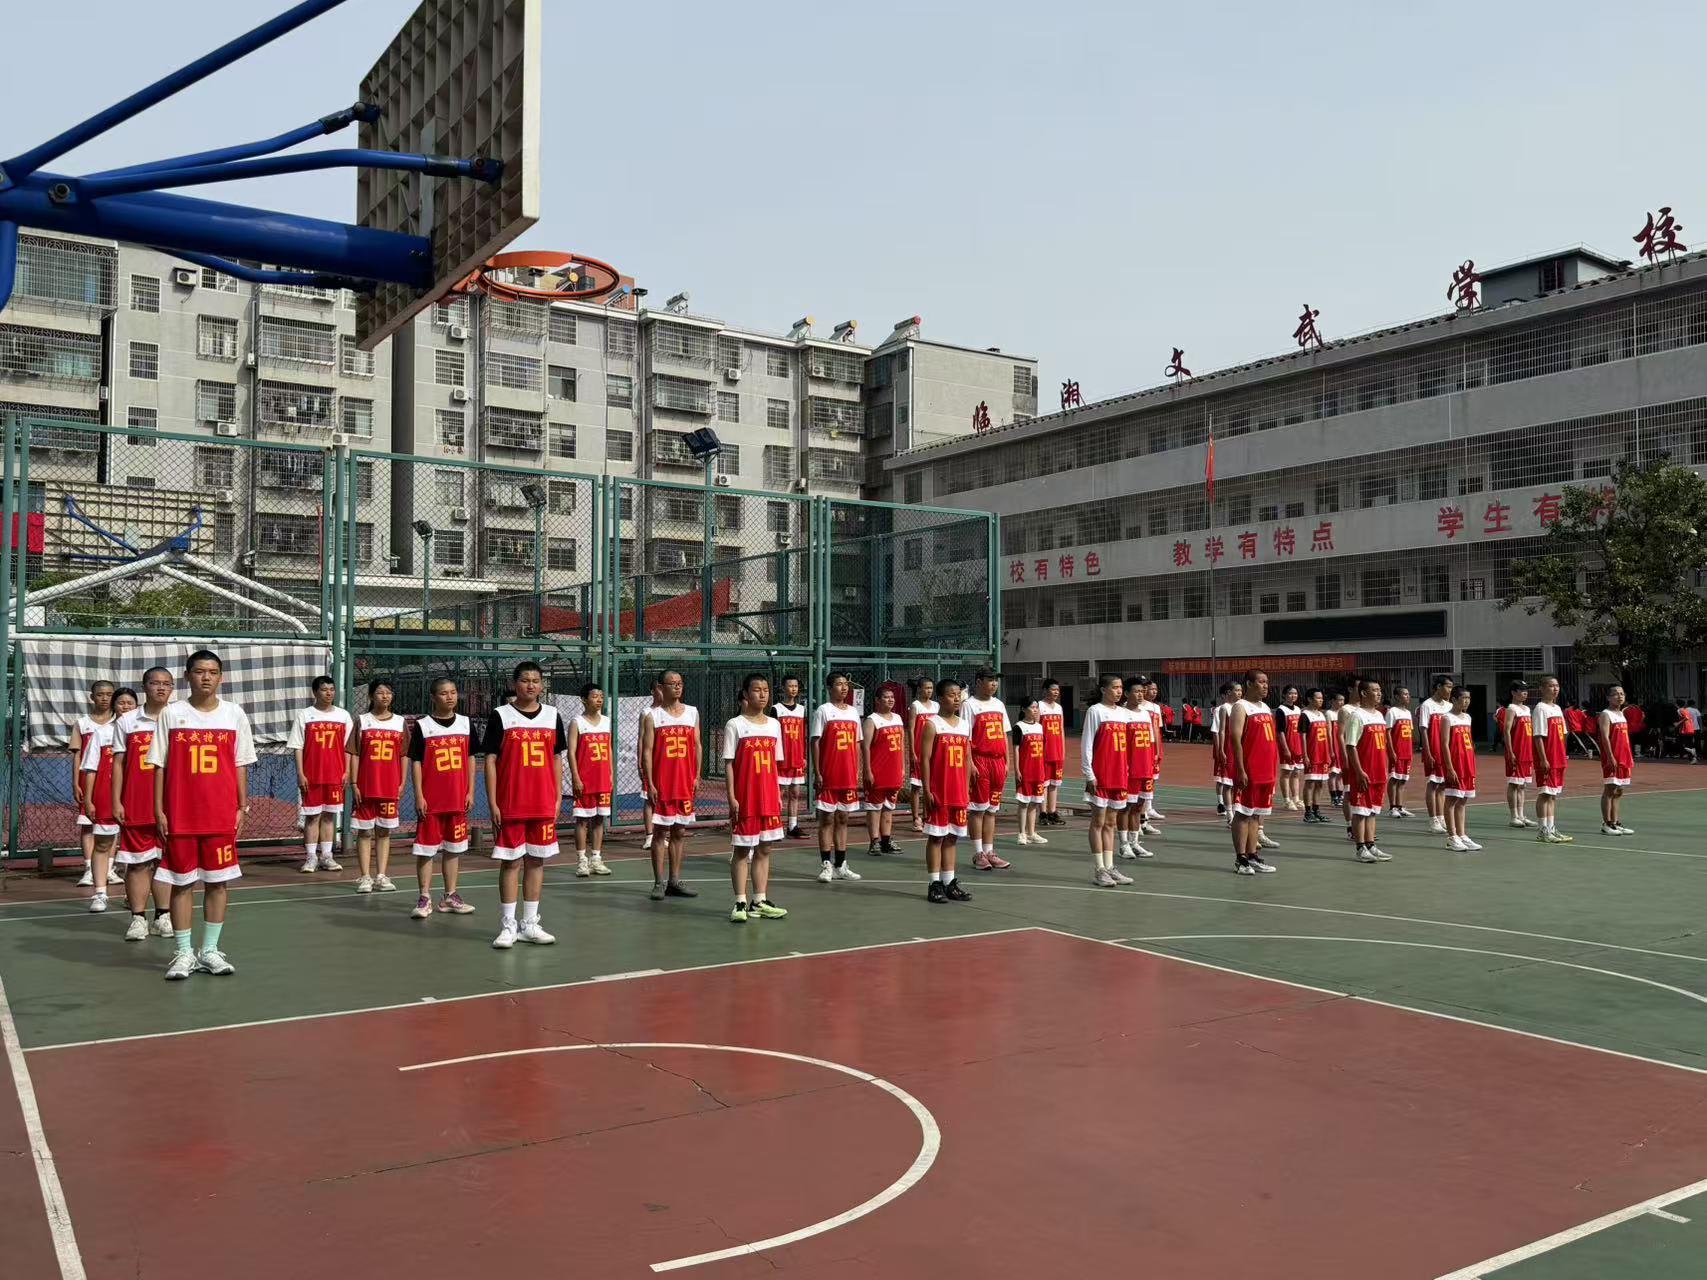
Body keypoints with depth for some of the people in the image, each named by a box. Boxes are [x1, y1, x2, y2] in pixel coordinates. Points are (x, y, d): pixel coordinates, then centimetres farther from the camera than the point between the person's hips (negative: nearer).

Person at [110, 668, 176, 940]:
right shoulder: (126, 721, 5)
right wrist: (116, 802, -2)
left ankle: (163, 917, 12)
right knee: (137, 861, 2)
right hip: (135, 803, -1)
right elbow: (118, 763, 5)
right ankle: (137, 918, 7)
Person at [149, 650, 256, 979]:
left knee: (218, 881, 5)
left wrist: (242, 807, 2)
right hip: (180, 814, -1)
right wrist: (159, 810, -3)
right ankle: (184, 953, 13)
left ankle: (210, 950, 15)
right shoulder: (171, 713, 1)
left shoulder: (234, 714, 4)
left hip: (222, 815, 1)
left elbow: (241, 765, 7)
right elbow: (159, 765, 3)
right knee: (182, 883, 4)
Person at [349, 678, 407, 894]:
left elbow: (404, 755, 8)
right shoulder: (362, 721, 1)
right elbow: (354, 754, 0)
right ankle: (365, 877, 7)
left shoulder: (401, 722, 7)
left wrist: (402, 783, 1)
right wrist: (353, 784, -6)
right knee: (364, 832, 2)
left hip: (390, 787, 2)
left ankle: (381, 876, 11)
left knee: (384, 832, 7)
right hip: (366, 786, -2)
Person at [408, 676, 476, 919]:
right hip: (431, 800, -4)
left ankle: (450, 897, 19)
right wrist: (419, 796, -9)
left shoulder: (465, 724, 6)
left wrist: (470, 792, 4)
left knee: (454, 848, 10)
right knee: (426, 848, 0)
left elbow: (470, 760, 10)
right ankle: (425, 898, 8)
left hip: (458, 800, 4)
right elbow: (415, 762, -3)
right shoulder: (422, 726, -3)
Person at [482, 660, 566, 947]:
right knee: (511, 862, 1)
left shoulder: (552, 716, 8)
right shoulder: (500, 715, -3)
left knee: (536, 861, 8)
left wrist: (558, 797, 6)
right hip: (510, 804, -3)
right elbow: (490, 760, -4)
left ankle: (530, 924, 16)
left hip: (544, 804, 4)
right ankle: (508, 925, 8)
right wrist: (492, 803, -8)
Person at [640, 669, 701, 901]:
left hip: (686, 782, 4)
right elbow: (647, 751, -5)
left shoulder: (693, 713, 9)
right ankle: (660, 883, 5)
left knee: (680, 832, 8)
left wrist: (697, 776, 3)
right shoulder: (652, 716, -1)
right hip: (662, 782, -4)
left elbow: (697, 746, 11)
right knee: (661, 832, 0)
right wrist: (649, 783, -11)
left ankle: (675, 881, 15)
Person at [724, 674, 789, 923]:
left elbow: (774, 765, 13)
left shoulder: (774, 725, 9)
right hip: (744, 798, -5)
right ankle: (740, 903, 7)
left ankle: (760, 902, 17)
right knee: (741, 850, 1)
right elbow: (728, 764, -7)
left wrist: (778, 795, 10)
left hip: (769, 798, 5)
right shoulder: (735, 725, -5)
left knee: (764, 849, 9)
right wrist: (731, 797, -12)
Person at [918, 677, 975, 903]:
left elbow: (967, 760, 15)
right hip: (938, 791, -6)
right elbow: (925, 759, -10)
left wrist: (967, 790, 11)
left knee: (951, 837, 10)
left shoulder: (965, 725, 11)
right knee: (936, 837, 0)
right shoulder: (932, 724, -7)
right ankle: (935, 884, 5)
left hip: (959, 792, 6)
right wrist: (926, 790, -14)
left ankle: (950, 882, 16)